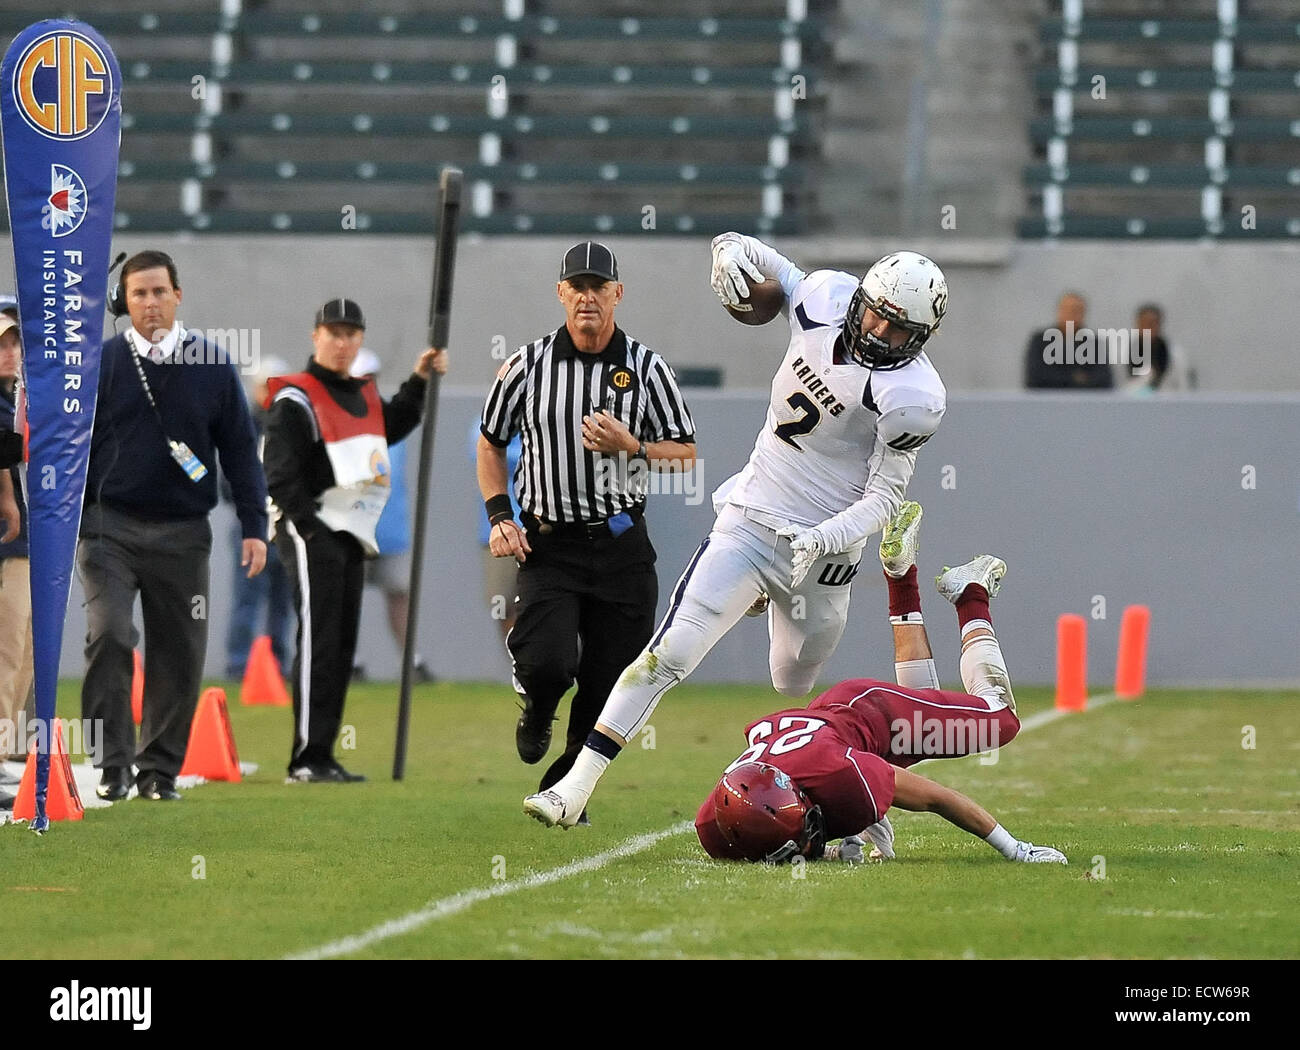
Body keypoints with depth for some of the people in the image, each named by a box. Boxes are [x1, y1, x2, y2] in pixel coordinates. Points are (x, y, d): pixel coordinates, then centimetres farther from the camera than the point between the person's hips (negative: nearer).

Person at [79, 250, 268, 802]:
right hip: (109, 525, -1)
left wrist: (254, 526, 3)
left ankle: (160, 768, 16)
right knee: (108, 636, -16)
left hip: (182, 533, 1)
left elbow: (240, 448, 8)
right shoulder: (102, 364, 1)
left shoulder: (212, 365, 4)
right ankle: (112, 762, -10)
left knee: (179, 655, 3)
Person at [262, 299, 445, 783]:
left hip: (352, 536, 9)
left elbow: (391, 429, 36)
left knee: (341, 647, 9)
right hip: (311, 532, -9)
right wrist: (308, 528, -21)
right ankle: (307, 760, -14)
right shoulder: (297, 399, -9)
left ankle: (323, 756, 14)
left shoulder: (364, 394, 16)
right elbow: (280, 472, -15)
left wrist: (418, 380, 24)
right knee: (318, 641, -13)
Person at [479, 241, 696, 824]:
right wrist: (499, 517, 1)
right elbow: (491, 443, 13)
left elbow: (685, 455, 4)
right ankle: (536, 712, 18)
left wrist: (629, 446, -14)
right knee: (549, 664, -20)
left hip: (622, 547, 1)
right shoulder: (527, 365, 2)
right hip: (548, 546, -1)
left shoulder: (646, 368, 2)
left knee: (607, 686, 1)